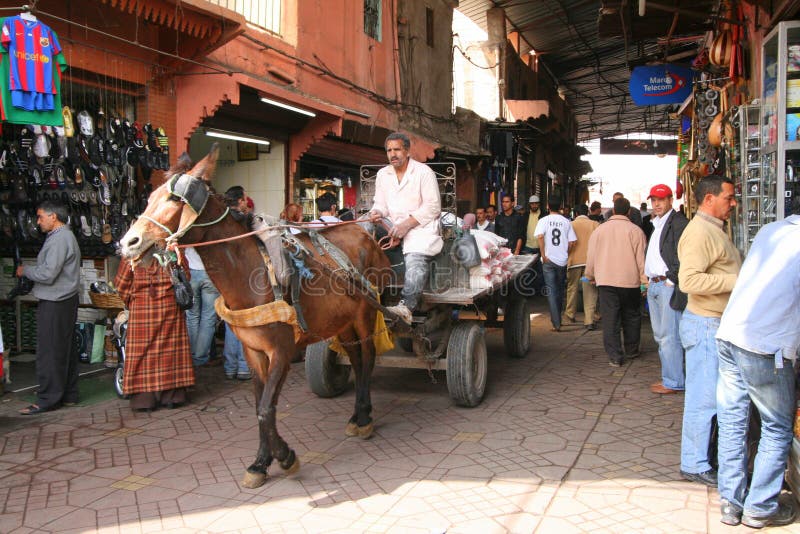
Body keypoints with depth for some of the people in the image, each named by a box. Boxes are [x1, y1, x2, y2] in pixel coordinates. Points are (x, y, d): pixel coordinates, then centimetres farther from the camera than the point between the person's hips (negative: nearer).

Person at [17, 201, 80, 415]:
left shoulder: (59, 239, -16)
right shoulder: (65, 236, 18)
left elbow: (48, 274, -21)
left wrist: (25, 270, -6)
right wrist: (31, 270, 12)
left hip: (55, 303, -11)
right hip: (65, 300, 11)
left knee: (49, 351, -5)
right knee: (65, 349, 14)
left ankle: (47, 399, 1)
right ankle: (68, 395, 21)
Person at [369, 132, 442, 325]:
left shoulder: (423, 172, -1)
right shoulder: (383, 174, 17)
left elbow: (433, 207, -8)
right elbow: (380, 203, 17)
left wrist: (407, 224, -19)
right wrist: (377, 212, -10)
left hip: (420, 227, -5)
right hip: (392, 227, 6)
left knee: (415, 258, -34)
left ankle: (406, 306, -52)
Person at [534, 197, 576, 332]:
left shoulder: (544, 220, -4)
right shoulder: (566, 221, 2)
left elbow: (539, 236, -19)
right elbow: (572, 242, -2)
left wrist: (543, 255, -12)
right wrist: (566, 254, 13)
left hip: (549, 260, -2)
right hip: (562, 260, 2)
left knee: (551, 291, 0)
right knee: (560, 290, 18)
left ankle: (556, 323, -6)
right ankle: (557, 318, 31)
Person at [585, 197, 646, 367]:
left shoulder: (599, 230, 3)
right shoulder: (635, 231, -5)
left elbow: (591, 257, 8)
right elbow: (642, 258, -5)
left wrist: (590, 276, 22)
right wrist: (645, 281, 1)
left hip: (605, 281, 1)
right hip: (630, 281, -1)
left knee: (610, 320, 2)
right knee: (631, 317, 16)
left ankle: (615, 357, 0)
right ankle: (632, 350, 28)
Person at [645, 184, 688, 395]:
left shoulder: (678, 222, -10)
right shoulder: (656, 224, 19)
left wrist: (671, 280, -15)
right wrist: (648, 279, 14)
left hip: (668, 286, -10)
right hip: (653, 285, 10)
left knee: (669, 336, -6)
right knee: (660, 336, 14)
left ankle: (673, 382, 1)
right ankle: (668, 376, 23)